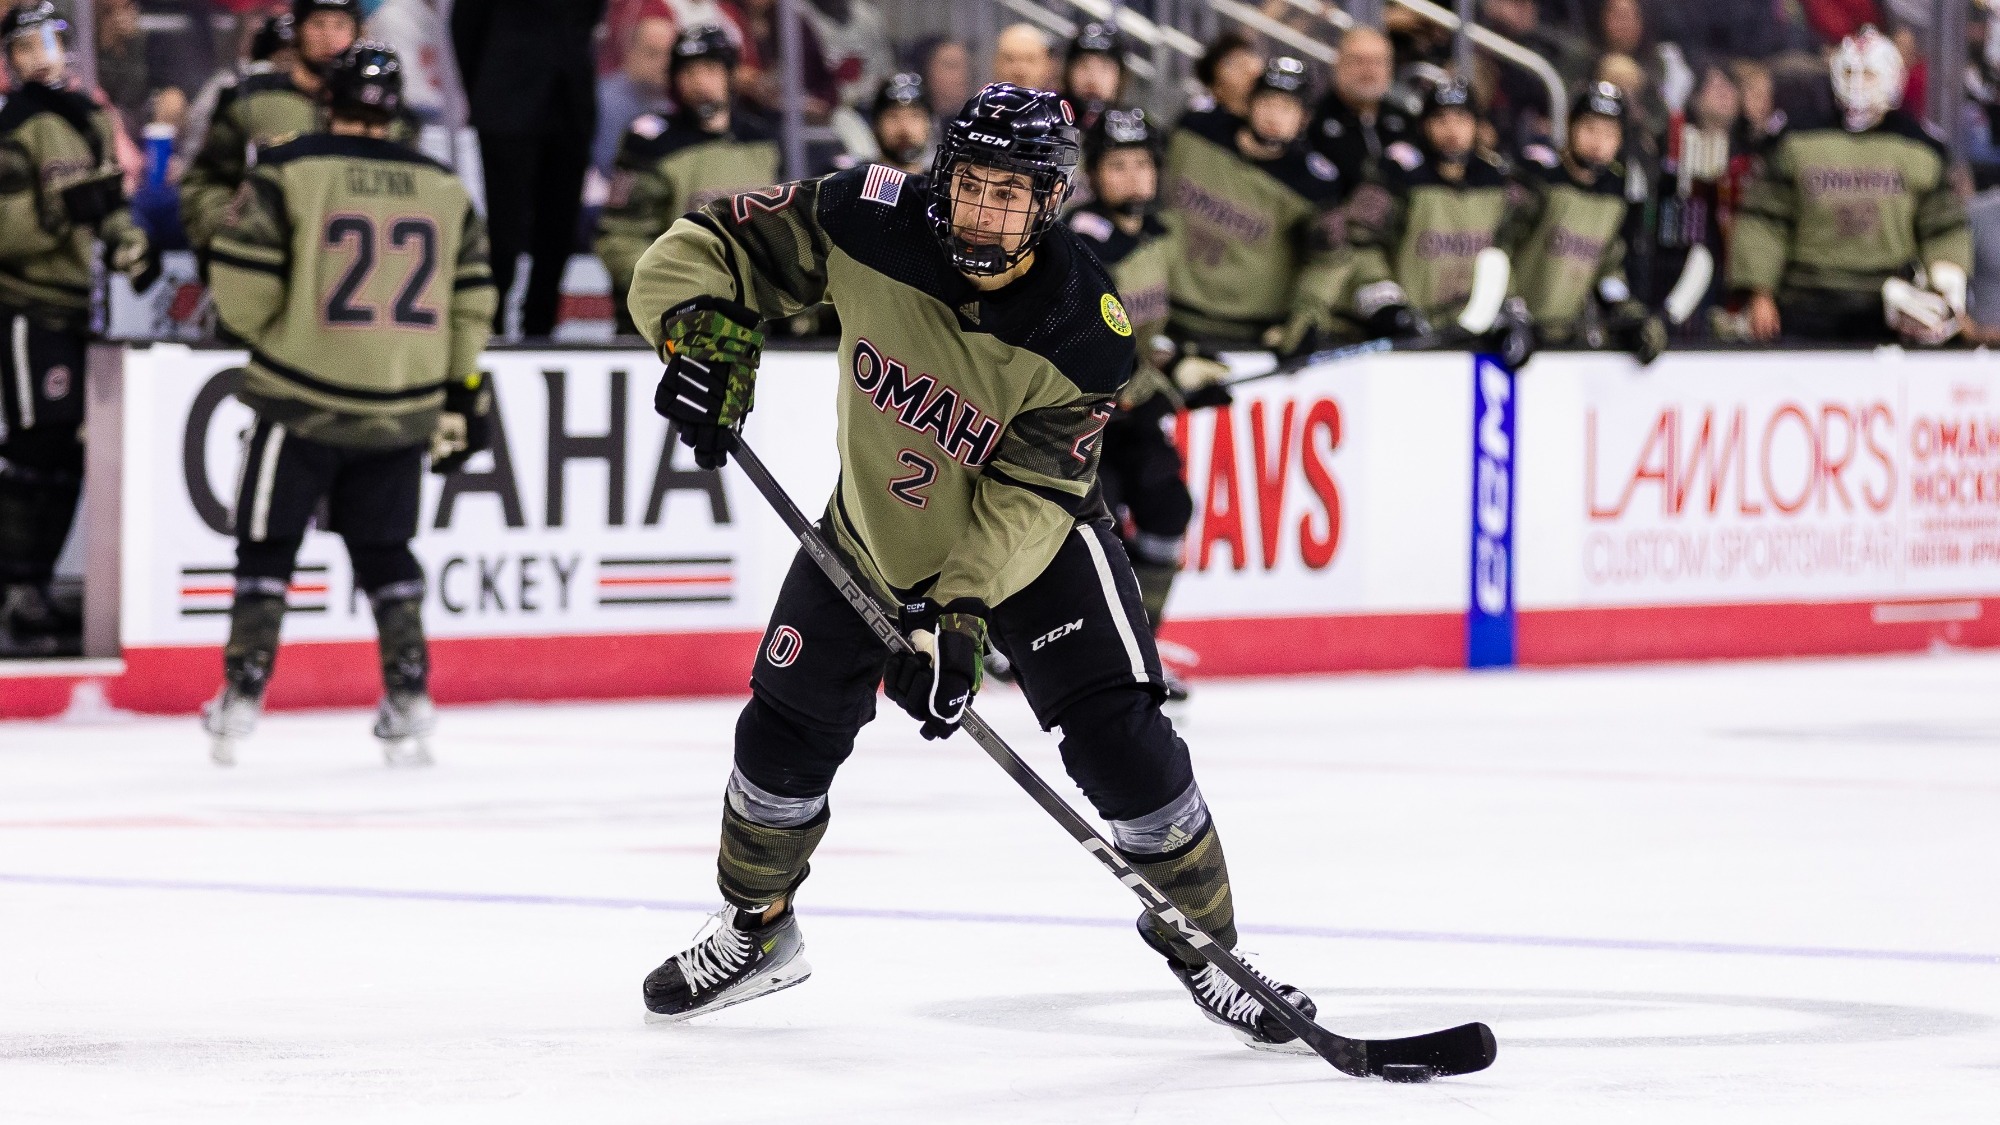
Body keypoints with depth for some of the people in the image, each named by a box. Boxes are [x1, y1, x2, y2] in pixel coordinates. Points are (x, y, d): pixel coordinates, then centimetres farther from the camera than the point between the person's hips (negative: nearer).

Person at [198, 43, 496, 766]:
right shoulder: (445, 188, 5)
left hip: (302, 397, -3)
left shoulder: (288, 173, -8)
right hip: (403, 406, 3)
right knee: (385, 549, 15)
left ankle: (243, 692, 5)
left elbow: (241, 282, -10)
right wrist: (463, 392, 16)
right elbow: (471, 301, 8)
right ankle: (409, 698, 8)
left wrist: (268, 335, 10)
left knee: (267, 543, 8)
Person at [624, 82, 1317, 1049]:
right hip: (874, 531, 3)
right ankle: (757, 929, 32)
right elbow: (706, 246, -17)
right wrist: (703, 332, -37)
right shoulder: (869, 224, -25)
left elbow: (1025, 498, -28)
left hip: (1033, 542, -3)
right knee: (786, 729, 6)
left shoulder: (1082, 332, -28)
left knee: (1121, 741, -15)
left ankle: (1201, 939, 5)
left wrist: (958, 619, -38)